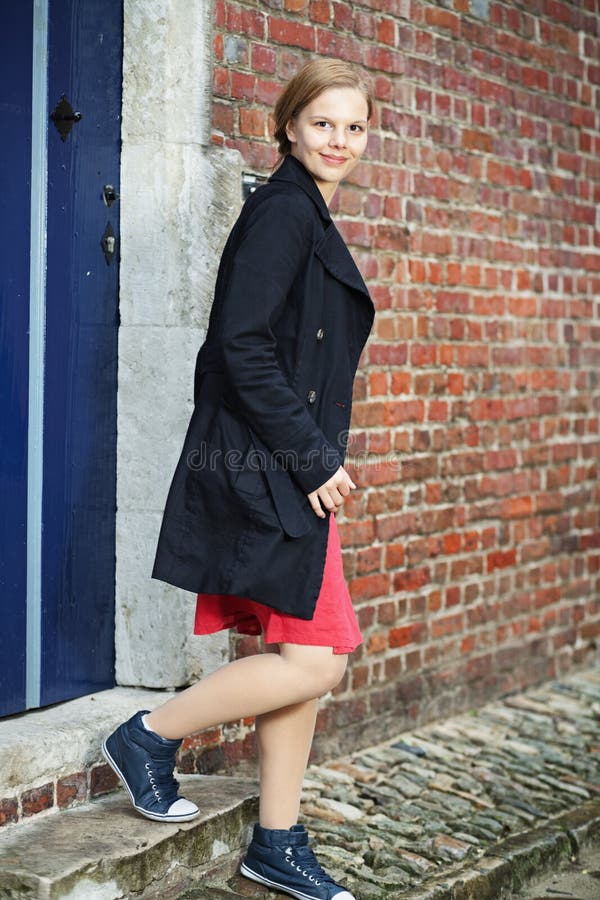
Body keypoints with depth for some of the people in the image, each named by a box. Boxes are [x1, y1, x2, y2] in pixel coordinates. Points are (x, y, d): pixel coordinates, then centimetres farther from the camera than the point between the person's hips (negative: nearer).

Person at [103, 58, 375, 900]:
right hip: (261, 475, -10)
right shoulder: (282, 210, -12)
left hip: (289, 474, 10)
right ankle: (150, 736, 7)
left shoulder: (310, 217, 18)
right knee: (314, 661, -9)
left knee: (299, 657, 11)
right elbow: (243, 344, -21)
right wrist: (313, 457, -17)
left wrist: (322, 458, 15)